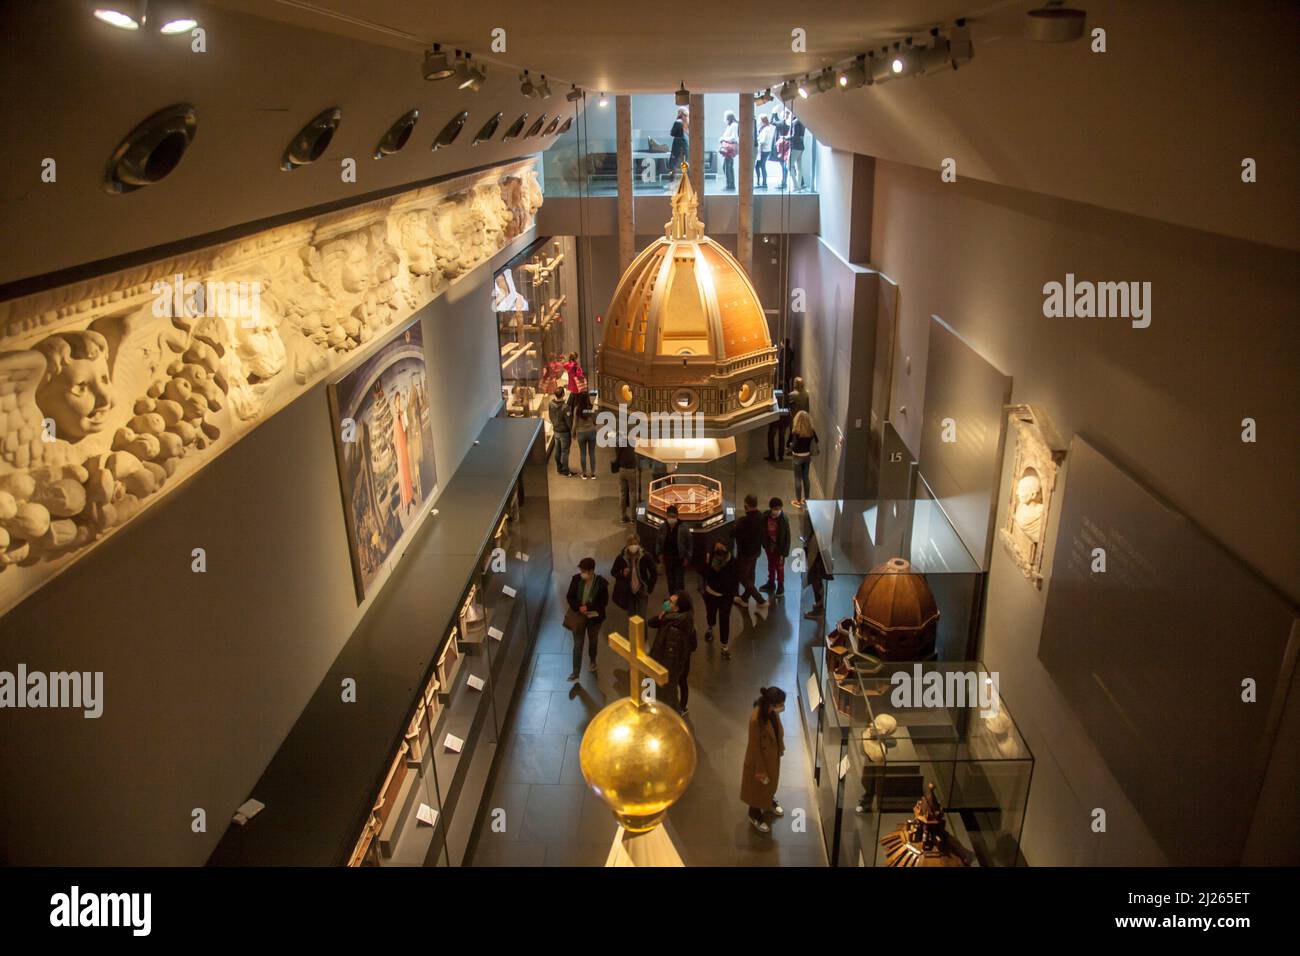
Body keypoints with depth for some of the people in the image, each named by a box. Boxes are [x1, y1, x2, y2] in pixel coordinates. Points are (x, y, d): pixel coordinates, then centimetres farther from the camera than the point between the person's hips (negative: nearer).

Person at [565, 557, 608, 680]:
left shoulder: (601, 583, -19)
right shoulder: (576, 579, -14)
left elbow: (604, 602, -14)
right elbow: (569, 597, -6)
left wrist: (588, 607, -23)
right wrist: (578, 607, -22)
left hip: (594, 617, 0)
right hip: (578, 616, 0)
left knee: (593, 641, 22)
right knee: (577, 645, 1)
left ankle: (592, 661, 49)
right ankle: (575, 673, 7)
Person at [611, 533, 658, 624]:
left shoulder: (645, 557, -15)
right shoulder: (621, 557, -13)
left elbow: (654, 573, -3)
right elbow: (613, 572, 2)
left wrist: (649, 589, -5)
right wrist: (622, 574, -20)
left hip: (641, 591, -1)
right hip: (628, 592, 1)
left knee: (641, 618, -2)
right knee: (631, 617, 13)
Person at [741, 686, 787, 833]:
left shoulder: (772, 711, -18)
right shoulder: (756, 719, -39)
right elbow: (755, 747, -27)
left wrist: (781, 748, 16)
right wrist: (761, 771, -17)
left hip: (773, 754, 7)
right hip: (760, 758, -7)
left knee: (771, 781, 32)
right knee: (758, 787, 20)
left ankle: (769, 803, 60)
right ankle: (755, 816, 46)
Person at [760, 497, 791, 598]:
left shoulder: (784, 520, -24)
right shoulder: (766, 516, -12)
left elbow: (787, 536, -17)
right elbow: (763, 530, 3)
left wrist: (784, 551, -15)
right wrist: (764, 543, 7)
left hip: (779, 547, -4)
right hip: (769, 545, 5)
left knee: (780, 568, 12)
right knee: (771, 566, 23)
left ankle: (781, 587, 29)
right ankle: (771, 583, 42)